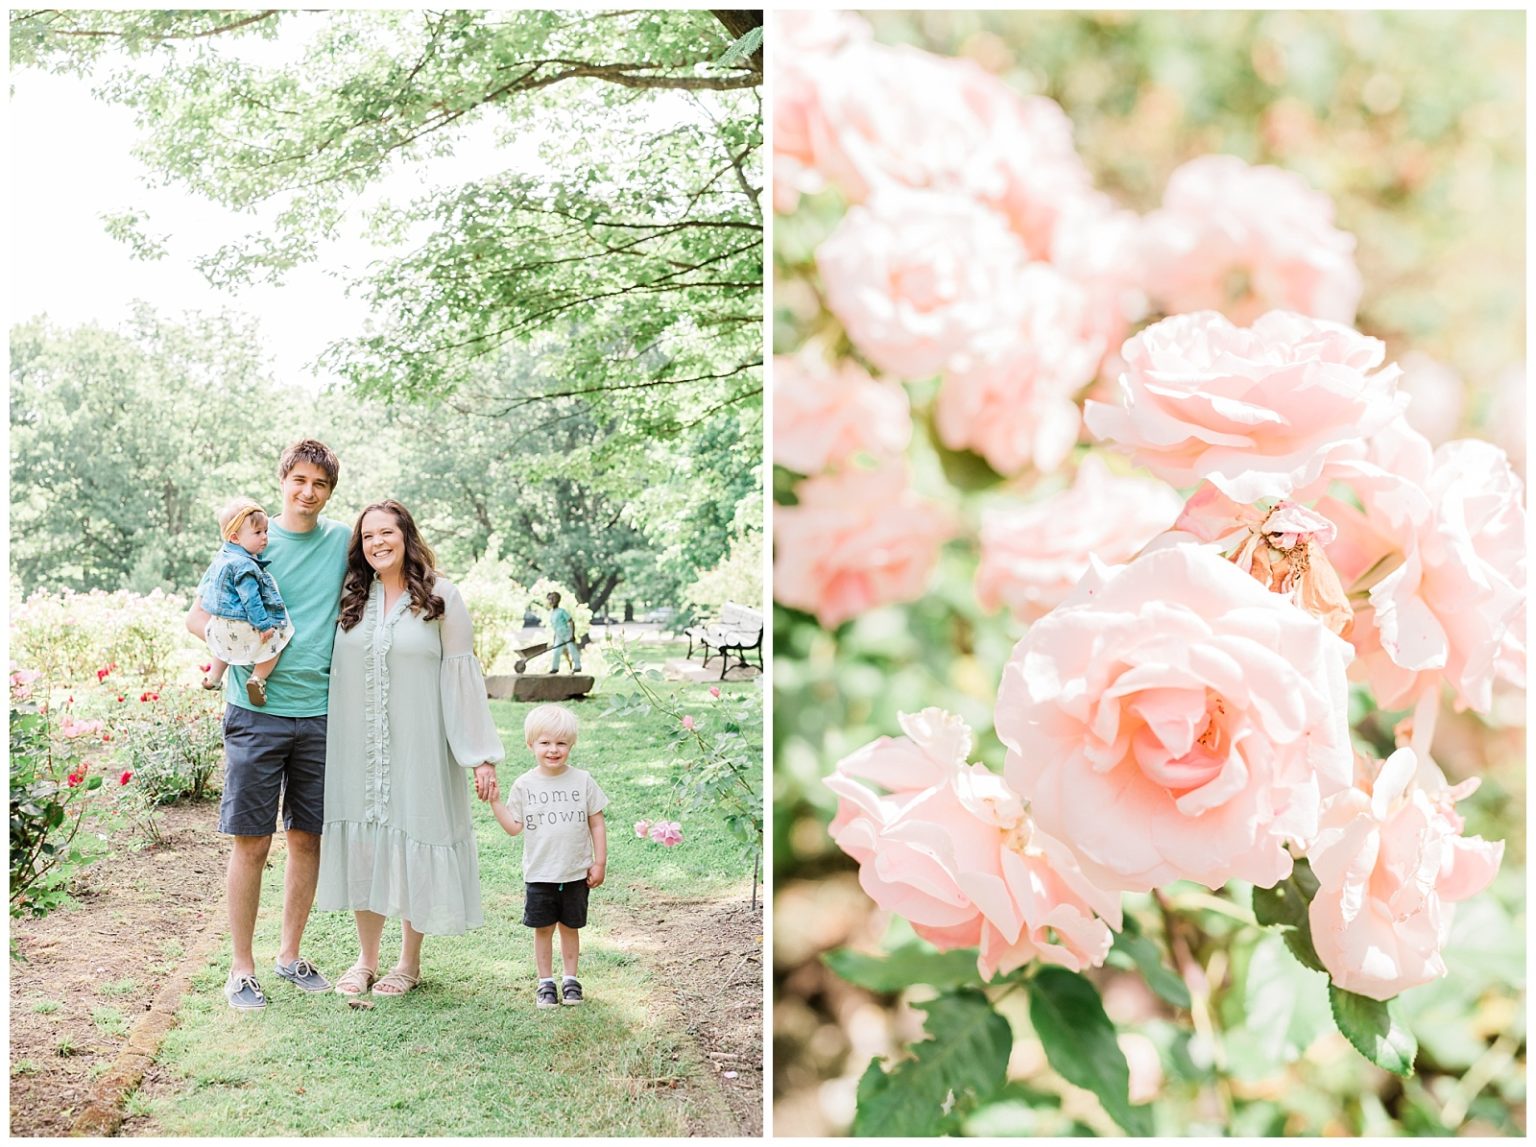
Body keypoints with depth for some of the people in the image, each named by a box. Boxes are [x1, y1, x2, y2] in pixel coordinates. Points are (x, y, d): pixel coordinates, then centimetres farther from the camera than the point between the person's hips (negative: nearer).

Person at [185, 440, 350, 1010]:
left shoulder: (342, 541, 7)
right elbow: (197, 616, 5)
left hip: (319, 712, 2)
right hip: (257, 711, -2)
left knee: (307, 837, 9)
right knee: (251, 842, 0)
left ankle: (290, 953, 24)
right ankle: (241, 968, 11)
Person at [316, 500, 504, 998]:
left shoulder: (441, 597, -3)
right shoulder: (350, 599, 7)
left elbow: (461, 676, -5)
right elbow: (331, 667, 14)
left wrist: (481, 753, -8)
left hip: (416, 746, -3)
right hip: (357, 748, 3)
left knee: (412, 846, 3)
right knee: (362, 845, 8)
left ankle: (409, 962, 19)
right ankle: (366, 959, 23)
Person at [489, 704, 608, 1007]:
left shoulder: (582, 781, -4)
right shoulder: (524, 785, -3)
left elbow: (596, 823, 1)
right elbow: (514, 826, -1)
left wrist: (600, 862, -1)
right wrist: (495, 800, -10)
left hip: (576, 874, 0)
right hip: (539, 875, 0)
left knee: (570, 927, 12)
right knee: (543, 928, 8)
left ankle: (570, 978, 26)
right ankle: (545, 982, 21)